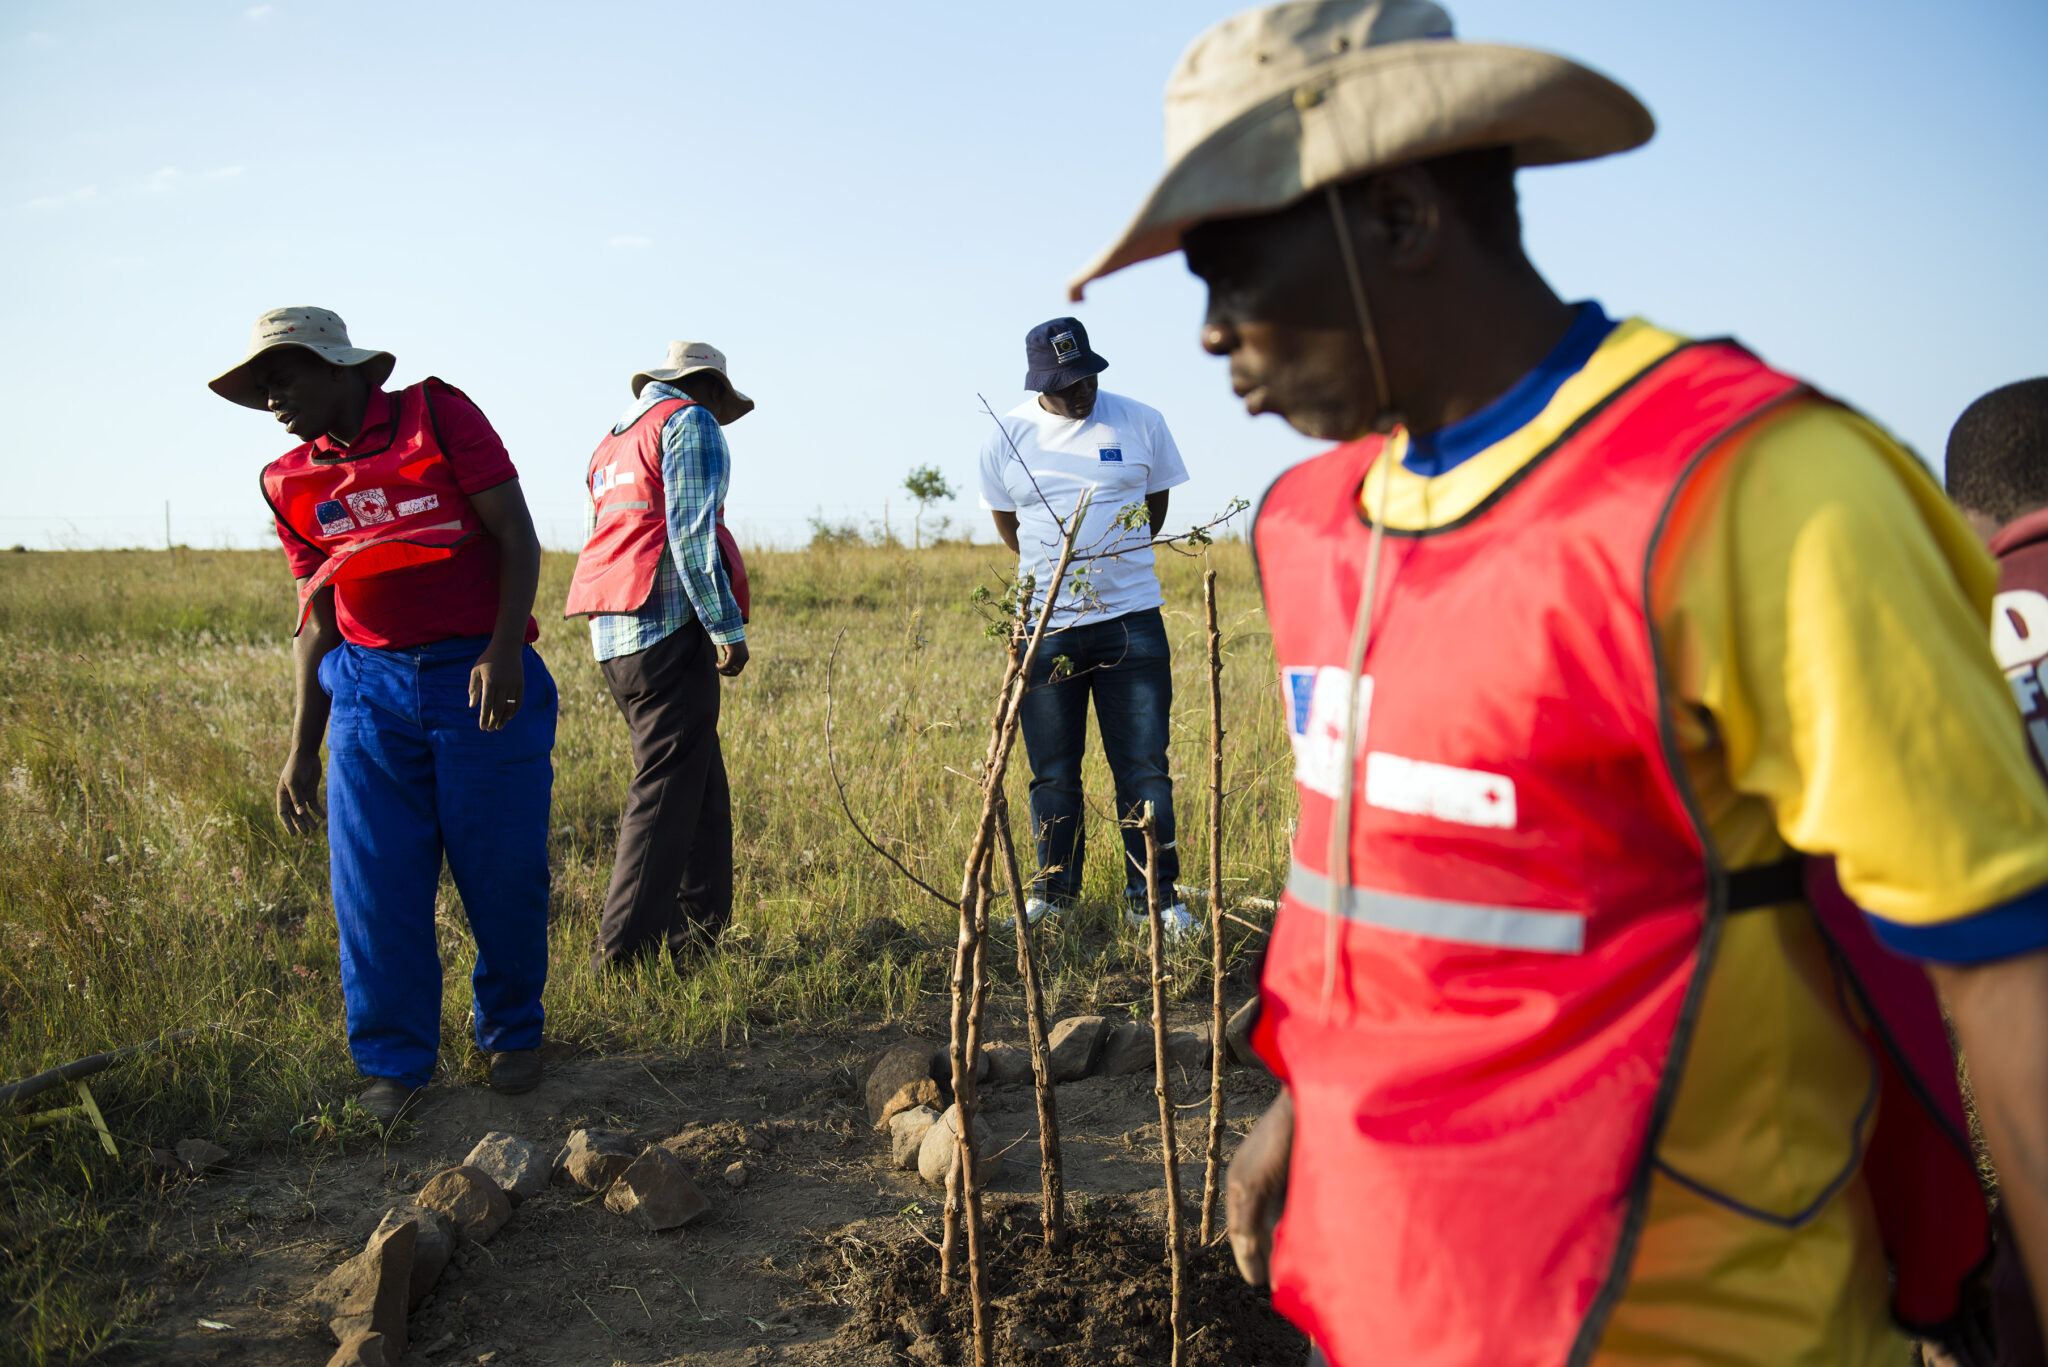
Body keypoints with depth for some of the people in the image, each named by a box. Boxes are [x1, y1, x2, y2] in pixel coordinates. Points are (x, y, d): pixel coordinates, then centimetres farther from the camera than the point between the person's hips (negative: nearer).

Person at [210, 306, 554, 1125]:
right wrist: (302, 749, 10)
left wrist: (503, 649, -18)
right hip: (371, 689, 4)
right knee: (375, 885, 0)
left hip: (482, 680, -4)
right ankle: (394, 1065, 14)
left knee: (503, 876, 2)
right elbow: (317, 621, 14)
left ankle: (512, 1035, 23)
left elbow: (517, 537, -5)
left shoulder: (439, 416, 0)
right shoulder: (293, 482, 13)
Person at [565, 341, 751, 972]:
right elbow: (692, 534, -13)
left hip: (612, 634, 9)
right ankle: (626, 944, -8)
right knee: (668, 787, -7)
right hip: (668, 629, -9)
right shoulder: (690, 424, -1)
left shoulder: (613, 440, 26)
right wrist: (726, 626, -13)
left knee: (701, 783, 13)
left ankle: (700, 925, 15)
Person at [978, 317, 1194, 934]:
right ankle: (1054, 892, 23)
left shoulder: (1141, 422, 1)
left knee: (1145, 767, 1)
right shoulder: (1006, 436, 2)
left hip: (1132, 621, 0)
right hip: (1045, 624, 1)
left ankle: (1153, 896, 12)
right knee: (1053, 773, 8)